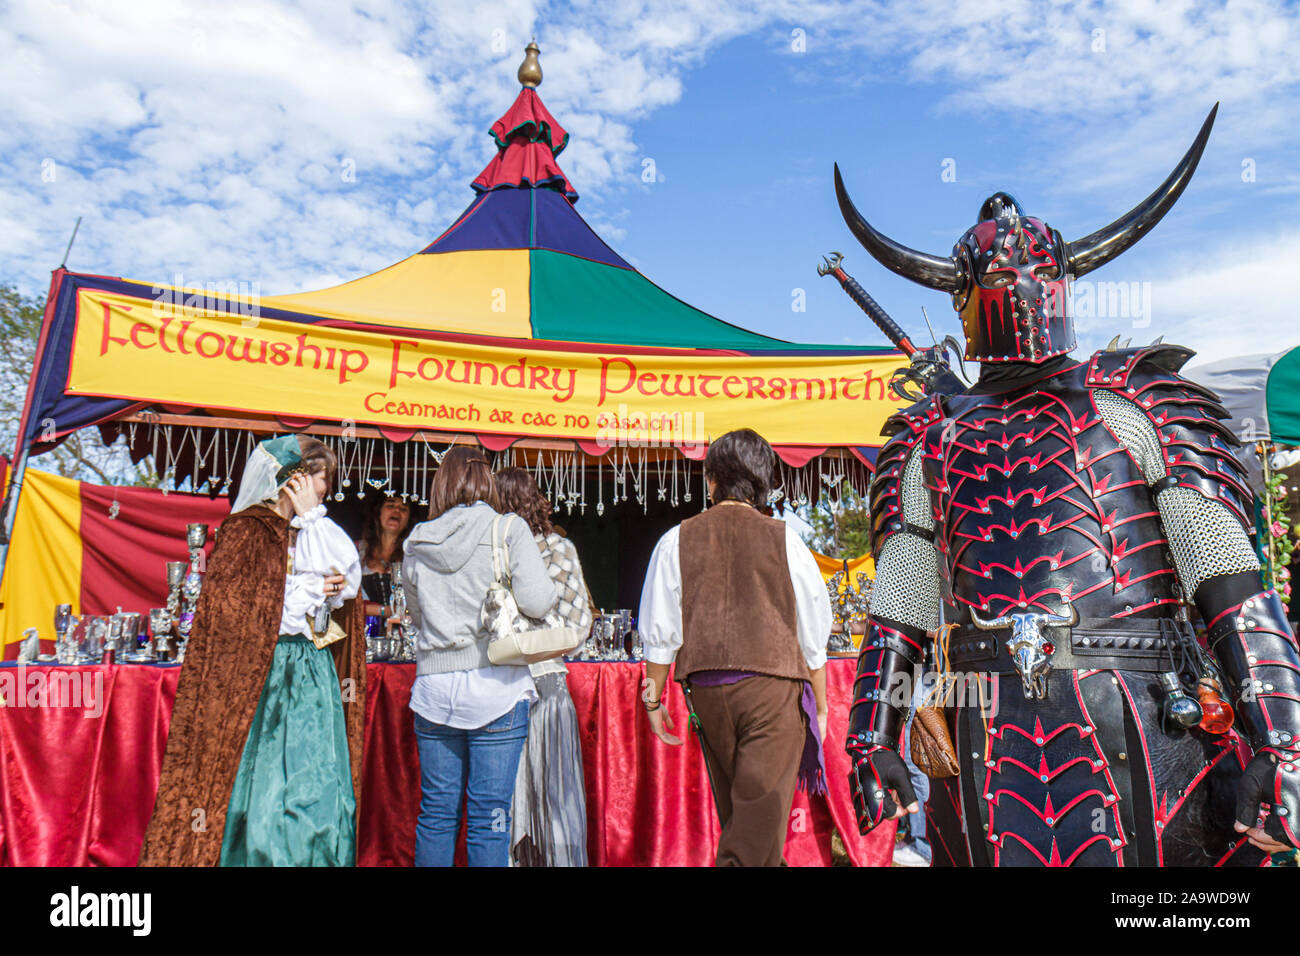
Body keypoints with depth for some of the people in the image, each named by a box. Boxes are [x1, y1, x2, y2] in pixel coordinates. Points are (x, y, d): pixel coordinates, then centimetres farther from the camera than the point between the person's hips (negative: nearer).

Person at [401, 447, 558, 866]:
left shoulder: (416, 544, 7)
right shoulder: (508, 530, -4)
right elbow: (537, 602, -12)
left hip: (434, 689, 4)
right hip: (495, 686, -3)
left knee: (435, 814, 13)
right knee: (489, 816, 2)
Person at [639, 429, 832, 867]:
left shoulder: (677, 541, 3)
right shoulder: (782, 538, 0)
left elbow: (660, 633, 3)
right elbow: (813, 636, 3)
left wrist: (653, 698, 13)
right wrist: (819, 706, 13)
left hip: (707, 690, 3)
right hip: (774, 687, -2)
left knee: (734, 810, 19)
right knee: (763, 812, -1)